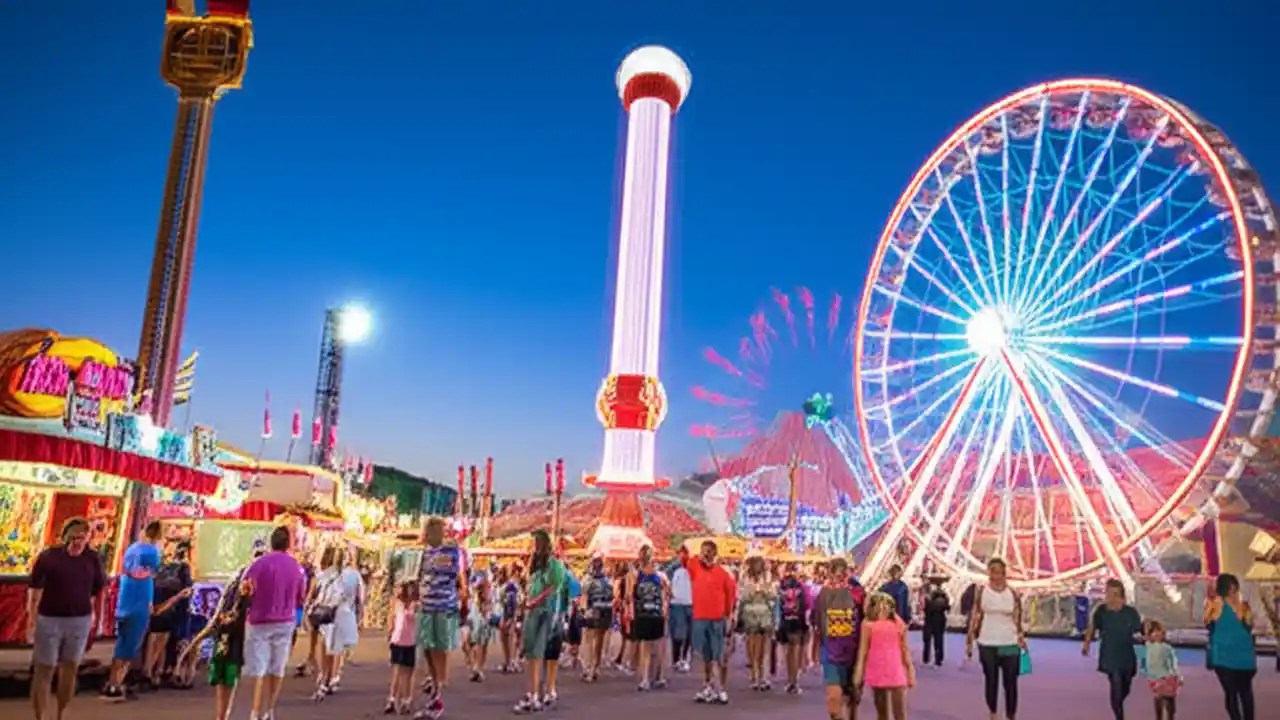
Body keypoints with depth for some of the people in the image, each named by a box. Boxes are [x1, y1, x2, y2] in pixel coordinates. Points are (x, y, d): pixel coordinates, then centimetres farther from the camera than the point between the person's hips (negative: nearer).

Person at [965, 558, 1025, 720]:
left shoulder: (1013, 593, 0)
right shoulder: (981, 591, -2)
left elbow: (1018, 619, 4)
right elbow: (975, 616, 0)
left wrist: (1021, 638, -6)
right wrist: (969, 640, -3)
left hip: (1010, 644, 0)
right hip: (987, 644, 0)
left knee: (1010, 683, 3)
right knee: (991, 681, 9)